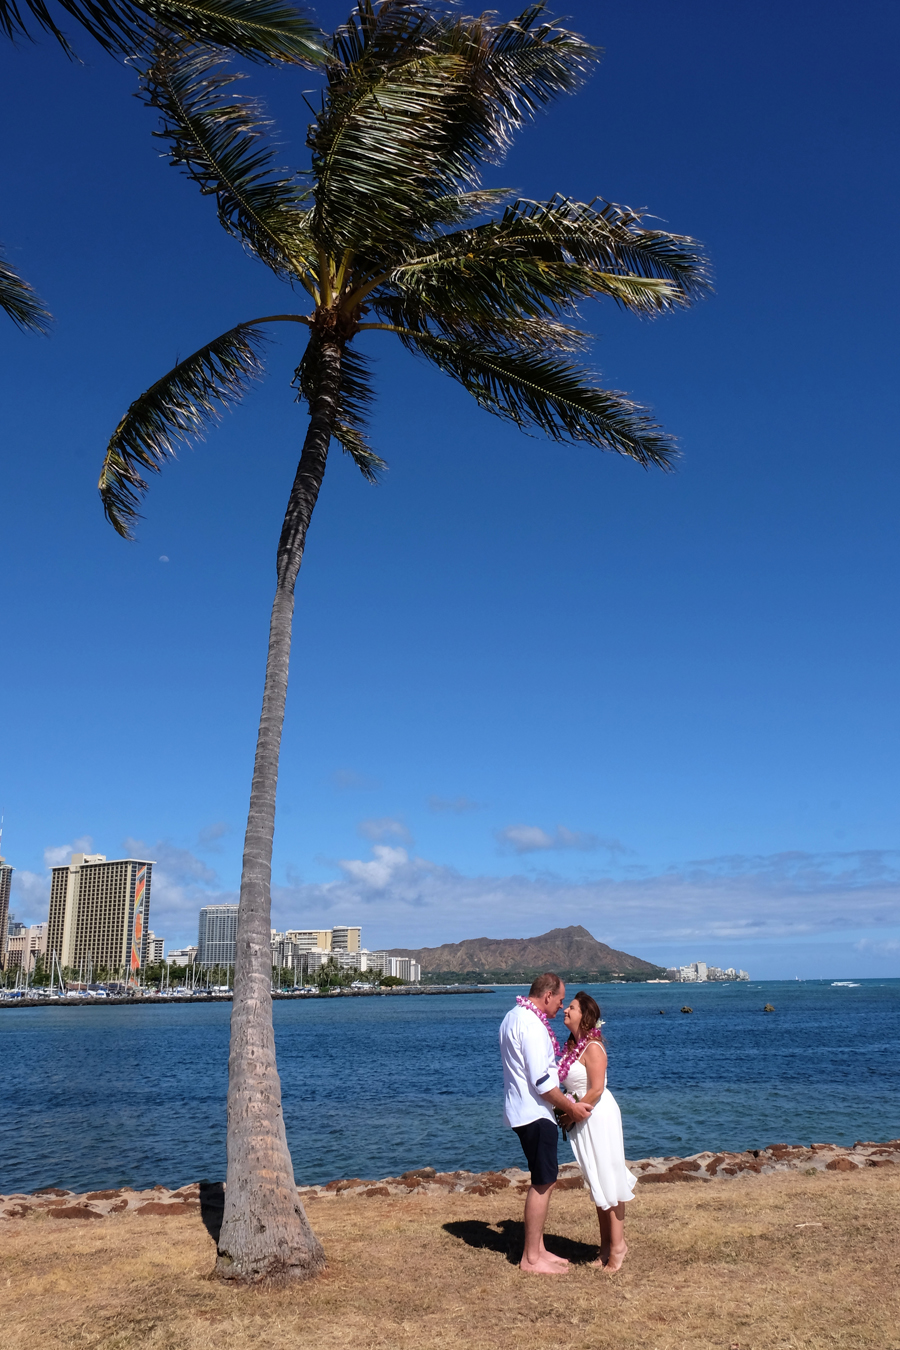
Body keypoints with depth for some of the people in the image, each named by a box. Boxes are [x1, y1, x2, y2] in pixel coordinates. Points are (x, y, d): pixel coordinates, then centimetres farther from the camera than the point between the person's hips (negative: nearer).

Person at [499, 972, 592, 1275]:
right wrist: (571, 1107, -10)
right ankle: (531, 1259, 6)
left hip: (524, 1110, 10)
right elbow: (542, 1082, -22)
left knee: (544, 1181, 17)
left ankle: (537, 1249, 25)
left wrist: (564, 1103, 18)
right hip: (535, 1113, -10)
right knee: (543, 1183, -2)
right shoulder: (531, 1024, -21)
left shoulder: (514, 1017, 12)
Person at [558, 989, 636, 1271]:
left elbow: (596, 1090, -22)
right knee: (597, 1182, 16)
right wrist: (569, 1111, 1)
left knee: (608, 1180, 1)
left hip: (599, 1116, -9)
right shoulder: (572, 1045, 5)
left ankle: (617, 1245, 12)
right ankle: (606, 1243, 27)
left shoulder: (593, 1048, -19)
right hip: (583, 1118, 9)